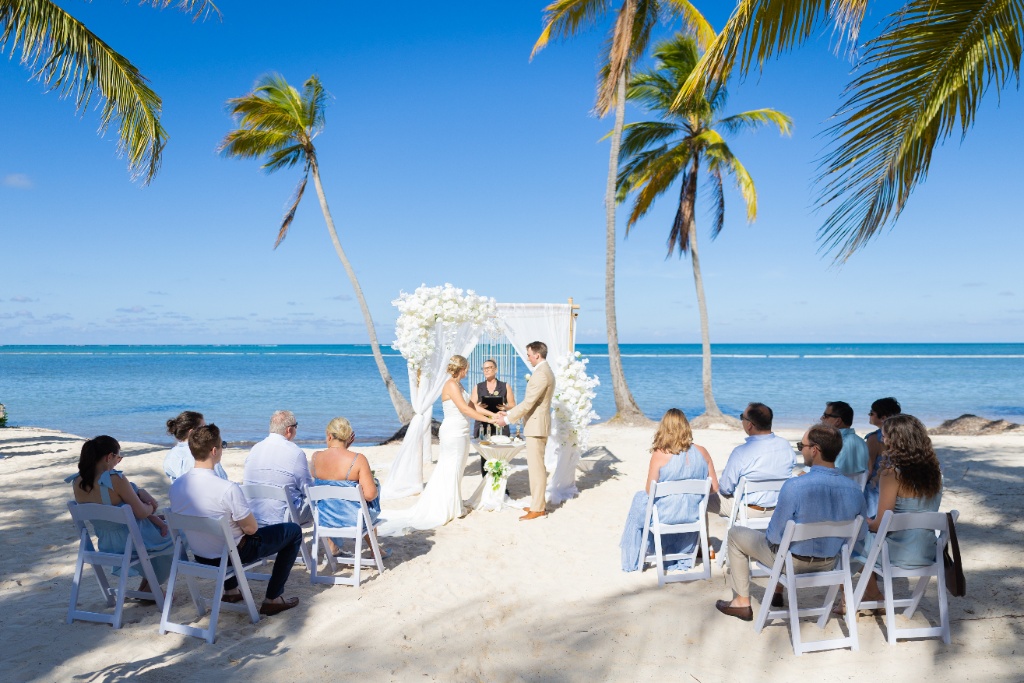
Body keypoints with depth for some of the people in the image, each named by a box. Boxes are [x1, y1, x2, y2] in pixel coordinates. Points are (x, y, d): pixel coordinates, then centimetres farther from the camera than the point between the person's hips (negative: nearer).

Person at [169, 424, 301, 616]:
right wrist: (249, 525, 4)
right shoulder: (228, 489, -31)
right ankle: (273, 600, 12)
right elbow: (251, 529, -20)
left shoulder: (176, 485, -10)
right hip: (232, 555, -7)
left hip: (200, 556, 7)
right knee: (293, 531, 9)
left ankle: (230, 590, 41)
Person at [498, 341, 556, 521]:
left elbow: (528, 403, -21)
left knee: (536, 466, -5)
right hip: (537, 425, 11)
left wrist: (508, 419, -13)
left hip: (536, 426, -11)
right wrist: (509, 413, 13)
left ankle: (537, 508, 0)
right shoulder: (545, 371, 15)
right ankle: (539, 503, 23)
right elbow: (530, 401, 18)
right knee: (537, 466, 15)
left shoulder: (541, 373, -18)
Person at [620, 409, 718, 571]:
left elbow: (649, 492, -12)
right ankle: (683, 558, 51)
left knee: (639, 499, 29)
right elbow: (714, 487, 0)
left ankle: (632, 561, 42)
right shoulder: (702, 452, -7)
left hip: (665, 515, -3)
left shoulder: (659, 455, -18)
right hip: (693, 514, 3)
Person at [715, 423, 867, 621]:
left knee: (735, 534, 18)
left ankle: (742, 602, 23)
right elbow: (859, 532, 0)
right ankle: (777, 592, 46)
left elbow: (775, 535, -20)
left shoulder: (794, 487, -31)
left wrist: (770, 533, 3)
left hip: (793, 562, -5)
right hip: (828, 564, 5)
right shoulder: (854, 490, -16)